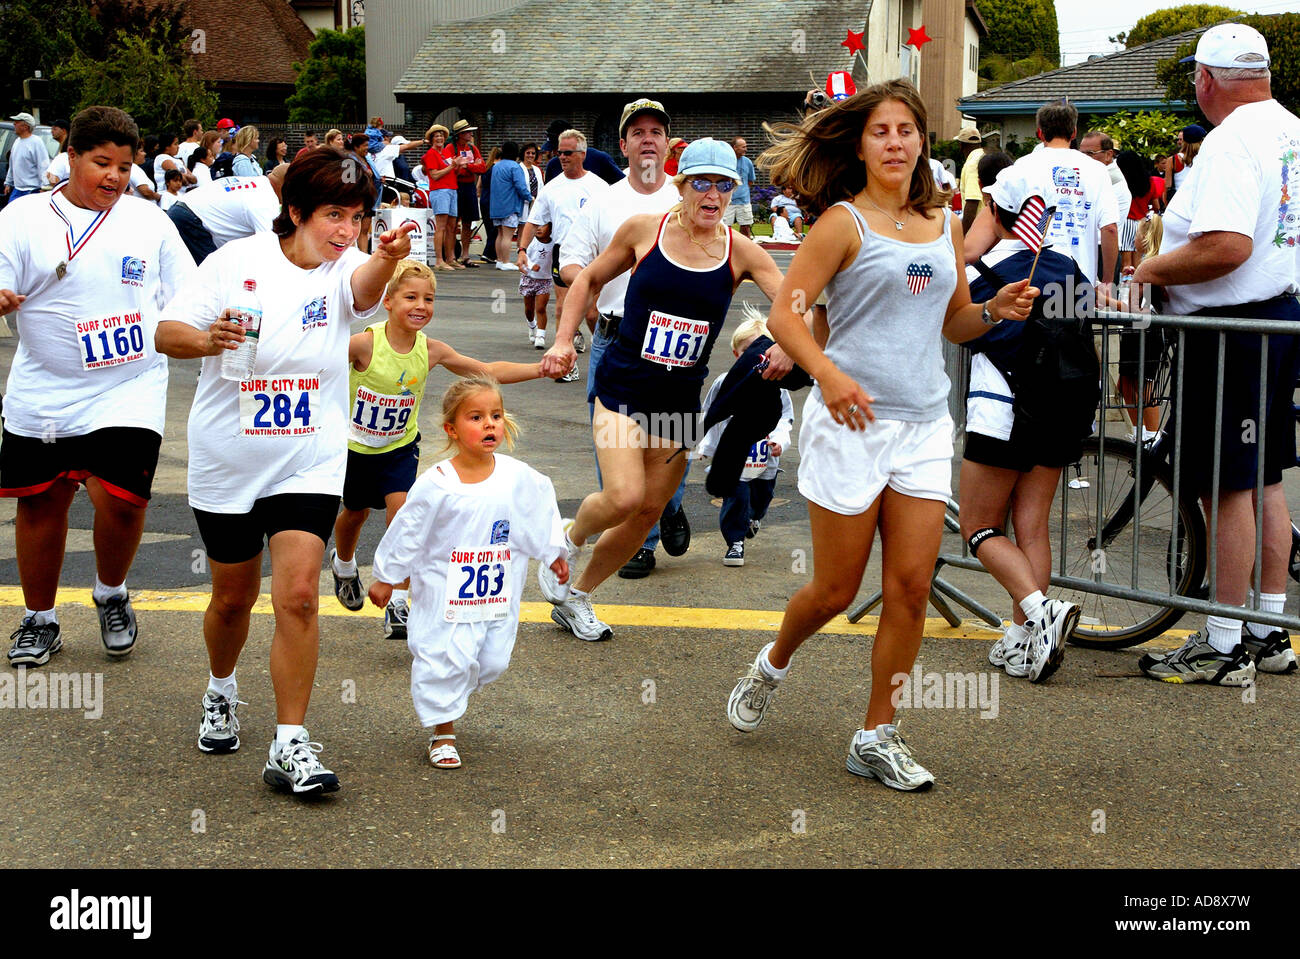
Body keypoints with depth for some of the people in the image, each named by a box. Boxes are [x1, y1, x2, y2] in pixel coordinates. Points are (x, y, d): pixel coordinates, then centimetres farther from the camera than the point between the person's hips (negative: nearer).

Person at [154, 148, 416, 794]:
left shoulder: (345, 270, -5)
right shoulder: (236, 261, -6)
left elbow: (366, 288, -30)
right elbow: (167, 333, -5)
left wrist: (388, 259, -53)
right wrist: (208, 340, -28)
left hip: (308, 464, 0)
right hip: (227, 461, 0)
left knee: (298, 596, -13)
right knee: (233, 597, 14)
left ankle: (290, 746, -6)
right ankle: (221, 692, 44)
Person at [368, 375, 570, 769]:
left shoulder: (519, 478, -4)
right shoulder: (435, 485, -13)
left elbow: (541, 515, 14)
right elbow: (407, 533, -4)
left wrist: (554, 555, 24)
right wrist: (386, 578, 3)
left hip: (498, 594, 4)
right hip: (445, 594, -4)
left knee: (492, 660, 9)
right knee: (445, 659, -4)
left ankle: (446, 691, 38)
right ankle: (443, 734, 14)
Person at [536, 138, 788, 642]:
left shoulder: (741, 252, -3)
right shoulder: (644, 229, -4)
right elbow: (590, 278, 10)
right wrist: (563, 340, 3)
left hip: (680, 399, 3)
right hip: (622, 386, -3)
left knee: (650, 510, 7)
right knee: (624, 497, -21)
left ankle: (575, 597, 28)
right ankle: (570, 537, 14)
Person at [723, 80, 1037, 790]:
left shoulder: (944, 223, 13)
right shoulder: (844, 222, -4)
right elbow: (784, 313, -10)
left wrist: (996, 309, -1)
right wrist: (828, 374, -27)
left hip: (924, 424, 5)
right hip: (850, 417, -5)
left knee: (911, 586, 0)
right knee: (837, 590, 3)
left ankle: (877, 736, 11)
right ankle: (772, 665, 35)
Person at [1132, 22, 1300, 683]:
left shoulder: (1231, 140, -19)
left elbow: (1226, 248, -30)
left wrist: (1154, 269, -14)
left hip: (1232, 327, -10)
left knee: (1229, 486, -3)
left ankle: (1224, 647, 4)